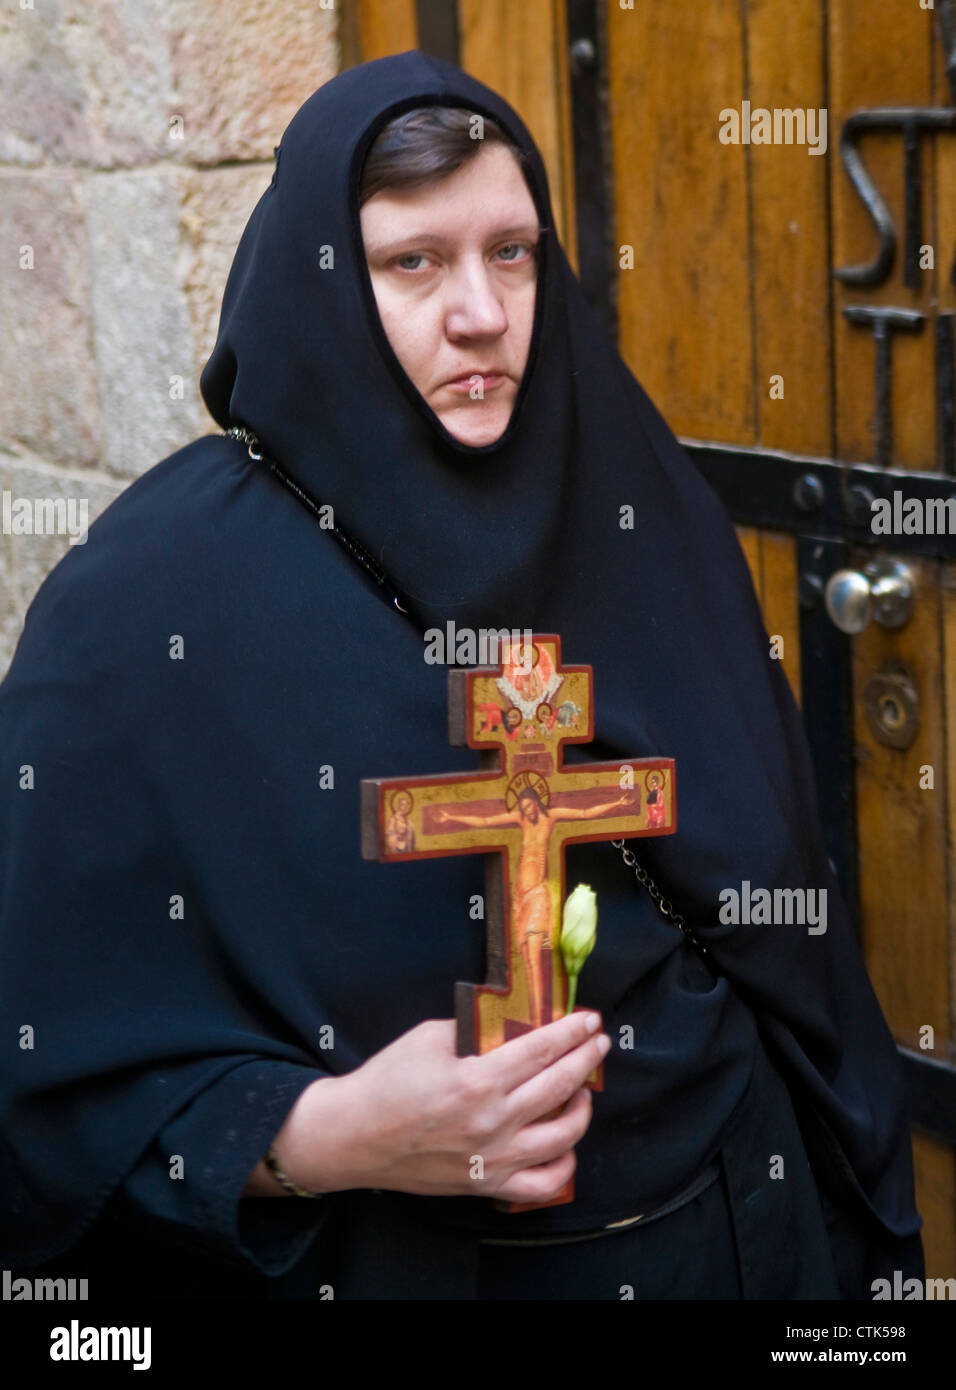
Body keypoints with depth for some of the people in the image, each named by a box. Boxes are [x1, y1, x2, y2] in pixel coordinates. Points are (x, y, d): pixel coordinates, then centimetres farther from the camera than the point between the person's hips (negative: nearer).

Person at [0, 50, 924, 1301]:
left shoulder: (648, 512, -2)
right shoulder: (148, 599, -15)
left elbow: (776, 885, 5)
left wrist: (863, 1228, 4)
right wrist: (329, 1138, -27)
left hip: (720, 1211, 4)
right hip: (385, 1253, -4)